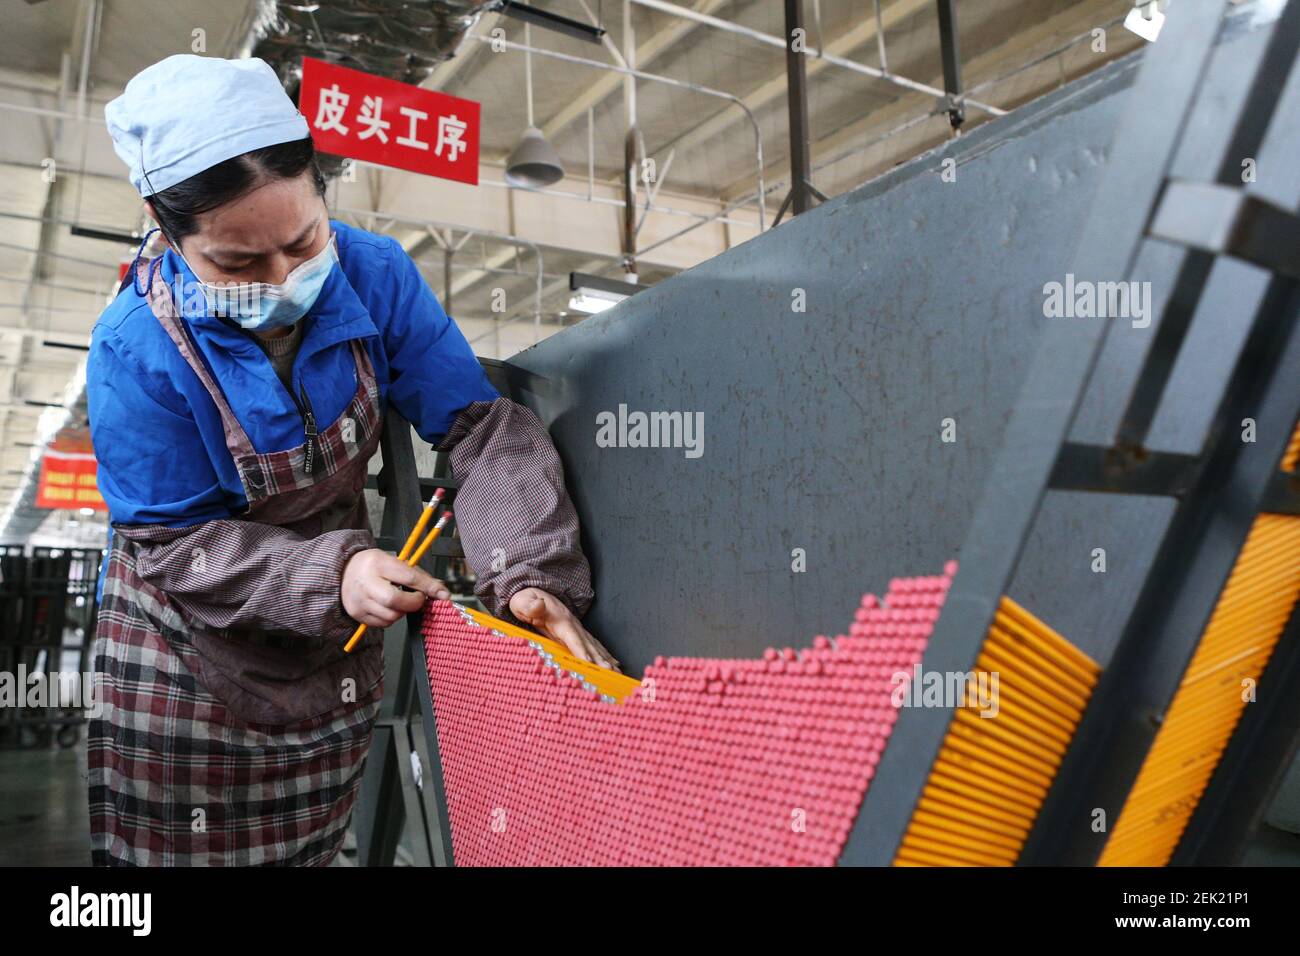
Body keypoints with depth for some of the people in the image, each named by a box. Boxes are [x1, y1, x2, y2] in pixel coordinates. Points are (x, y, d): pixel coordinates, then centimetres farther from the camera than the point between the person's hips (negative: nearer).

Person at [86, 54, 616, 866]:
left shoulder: (375, 274, -18)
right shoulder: (137, 349, -25)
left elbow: (481, 425, -19)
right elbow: (174, 542, -19)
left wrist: (531, 573, -34)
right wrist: (332, 575, -33)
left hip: (335, 652, 3)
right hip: (187, 650, -2)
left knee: (308, 845, 19)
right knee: (171, 849, 15)